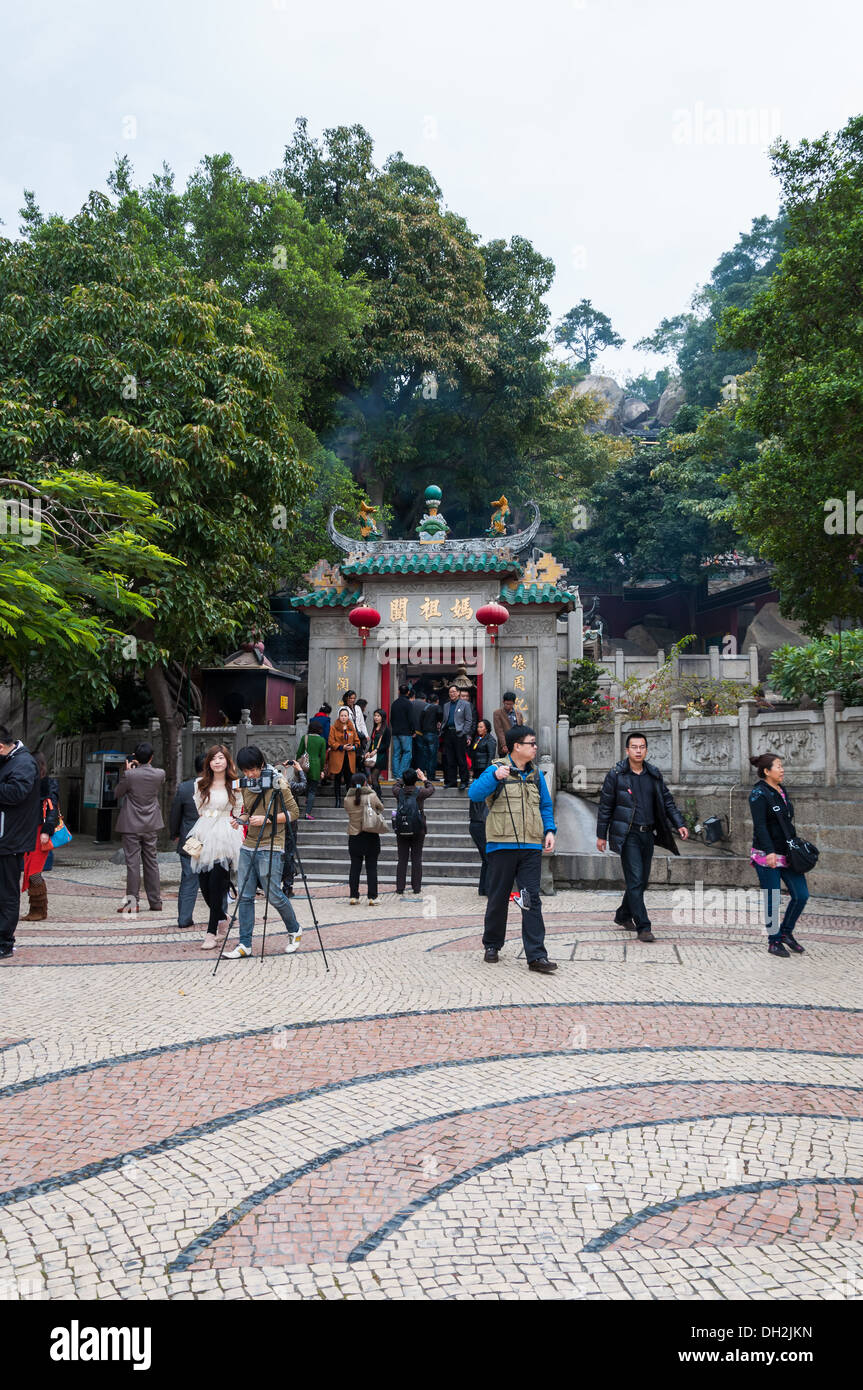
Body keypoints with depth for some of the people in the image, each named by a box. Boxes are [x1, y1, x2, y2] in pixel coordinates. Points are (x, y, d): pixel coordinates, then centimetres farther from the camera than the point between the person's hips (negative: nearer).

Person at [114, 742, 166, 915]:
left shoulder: (130, 775, -16)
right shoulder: (159, 774, -6)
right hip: (151, 825, 4)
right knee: (151, 862, 11)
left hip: (131, 825, -4)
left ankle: (132, 902, 3)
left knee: (132, 862, 1)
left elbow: (117, 793, -1)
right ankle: (155, 902, 15)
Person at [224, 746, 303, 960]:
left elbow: (293, 813, -6)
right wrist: (242, 818, 2)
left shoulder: (278, 784, -7)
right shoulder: (245, 786, 11)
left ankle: (294, 930, 19)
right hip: (248, 846, 6)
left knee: (274, 894, -5)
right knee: (244, 896, 3)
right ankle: (245, 944, 8)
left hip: (271, 848, -6)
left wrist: (266, 819, -16)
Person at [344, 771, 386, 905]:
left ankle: (354, 897, 10)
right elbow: (381, 808, 6)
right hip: (371, 836, -2)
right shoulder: (372, 796, -11)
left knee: (355, 867, 9)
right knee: (371, 867, 5)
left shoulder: (347, 799, -6)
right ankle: (373, 897, 4)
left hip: (354, 837, 2)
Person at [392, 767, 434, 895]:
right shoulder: (420, 792, -8)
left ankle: (400, 890, 6)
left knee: (402, 859, 6)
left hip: (401, 831, 1)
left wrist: (405, 778, 27)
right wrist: (424, 779, 26)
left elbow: (396, 786, 22)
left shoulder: (399, 792, -4)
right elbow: (431, 790, 14)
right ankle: (416, 890, 7)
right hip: (418, 831, -1)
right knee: (416, 859, 5)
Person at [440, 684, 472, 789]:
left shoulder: (465, 704, 2)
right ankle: (451, 781, 12)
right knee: (449, 760, 5)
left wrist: (464, 732, -11)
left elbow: (468, 720, -2)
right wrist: (442, 730, 6)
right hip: (448, 733, 5)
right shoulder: (446, 705, 17)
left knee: (461, 759, -3)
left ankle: (464, 781, 4)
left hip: (459, 734, -5)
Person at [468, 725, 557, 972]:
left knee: (532, 900, -3)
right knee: (498, 898, 8)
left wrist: (549, 830, 6)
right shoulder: (496, 770, -3)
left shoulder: (535, 774, 14)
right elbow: (474, 793, -17)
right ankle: (492, 946, 26)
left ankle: (537, 956, -4)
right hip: (502, 846, -3)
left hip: (531, 847, 3)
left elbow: (546, 805, 21)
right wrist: (495, 777, -32)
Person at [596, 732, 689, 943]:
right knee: (635, 880, -11)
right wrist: (601, 835, -1)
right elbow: (605, 806, -1)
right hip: (627, 835, -5)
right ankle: (643, 927, -9)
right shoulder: (616, 774, -4)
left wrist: (679, 824, 2)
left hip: (648, 834, 5)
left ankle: (623, 916, 30)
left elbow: (667, 801, 14)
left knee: (641, 880, 11)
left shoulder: (654, 774, 8)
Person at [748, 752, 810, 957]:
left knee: (801, 895, 4)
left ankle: (786, 932, 22)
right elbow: (760, 825, -19)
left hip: (786, 854, 8)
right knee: (772, 899, -2)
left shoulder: (782, 791, 14)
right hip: (767, 855, -8)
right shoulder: (759, 794, -11)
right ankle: (774, 942, 11)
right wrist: (769, 852, -28)